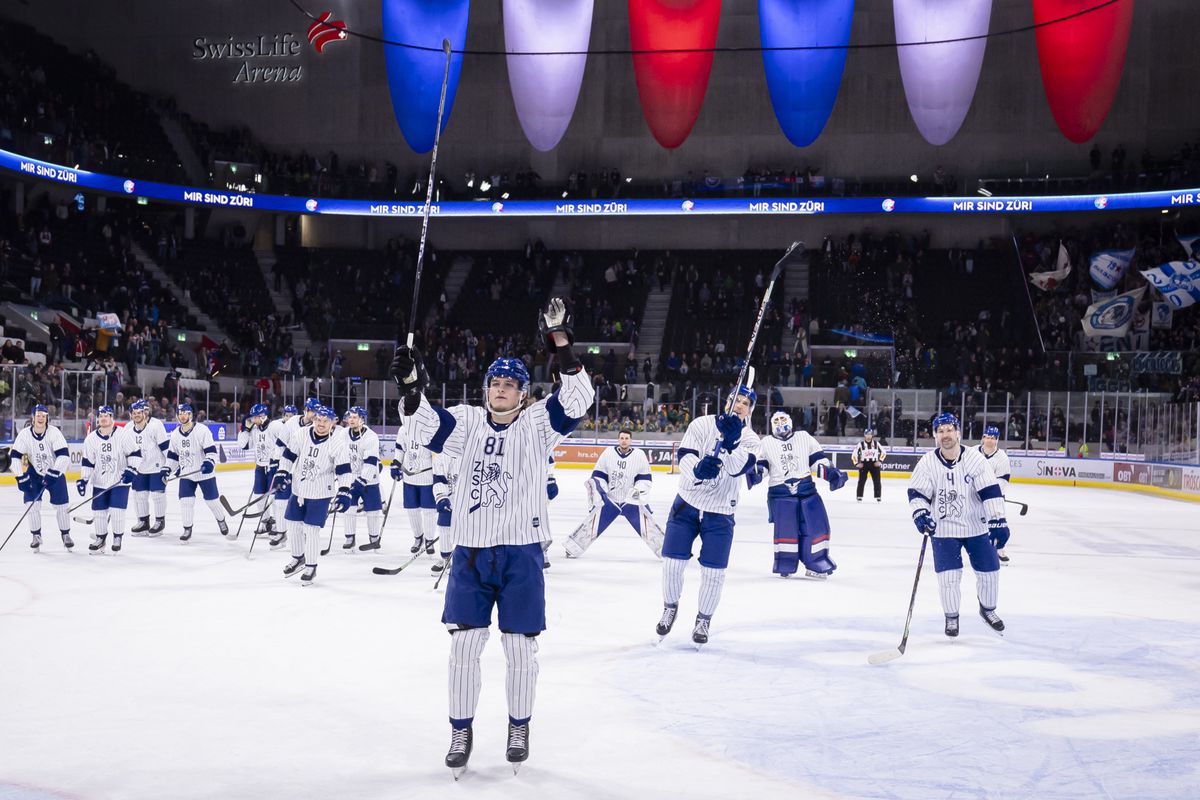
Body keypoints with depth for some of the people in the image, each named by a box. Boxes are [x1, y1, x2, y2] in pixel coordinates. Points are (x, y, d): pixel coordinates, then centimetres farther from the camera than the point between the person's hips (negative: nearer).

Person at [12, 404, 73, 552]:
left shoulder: (54, 433, -20)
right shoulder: (24, 434, -15)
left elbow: (64, 455, -25)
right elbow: (15, 457, -12)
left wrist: (53, 473, -32)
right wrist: (21, 476, -18)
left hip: (55, 473, -1)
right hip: (34, 473, 1)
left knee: (61, 505, 0)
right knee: (32, 504, -9)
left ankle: (66, 535, 19)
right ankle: (36, 536, 8)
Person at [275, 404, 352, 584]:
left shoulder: (338, 444, -16)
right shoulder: (300, 434, -7)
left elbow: (344, 470, -15)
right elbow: (289, 454, 6)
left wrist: (344, 492, -22)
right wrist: (282, 472, -3)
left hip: (320, 494, -4)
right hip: (298, 490, 4)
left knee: (311, 530, -6)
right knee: (293, 525, 14)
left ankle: (311, 567, 10)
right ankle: (298, 558, 37)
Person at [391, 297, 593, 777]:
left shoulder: (537, 423, 0)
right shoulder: (466, 422, 5)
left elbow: (577, 400, -14)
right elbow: (424, 431, -7)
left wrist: (561, 344, -24)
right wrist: (411, 389, -24)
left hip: (521, 551, -1)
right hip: (470, 551, 1)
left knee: (520, 647, 6)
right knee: (464, 645, 4)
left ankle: (519, 728, 25)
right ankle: (461, 733, 18)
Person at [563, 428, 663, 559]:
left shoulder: (639, 455, -5)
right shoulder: (608, 453, -3)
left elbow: (645, 478, 0)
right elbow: (598, 475, 3)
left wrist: (639, 489, -16)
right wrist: (597, 489, -10)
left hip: (632, 499, -1)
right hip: (609, 499, 1)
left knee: (646, 523, -13)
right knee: (593, 522, -6)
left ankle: (665, 550, -2)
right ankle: (572, 548, 7)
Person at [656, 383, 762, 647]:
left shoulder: (749, 439, -5)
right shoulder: (702, 424, -6)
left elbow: (738, 468, -23)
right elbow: (684, 456, -17)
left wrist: (730, 442, -40)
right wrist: (697, 469, -38)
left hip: (720, 514, 0)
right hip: (687, 504, 0)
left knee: (713, 573, -2)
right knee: (673, 563, -1)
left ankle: (703, 620, 21)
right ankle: (670, 608, 26)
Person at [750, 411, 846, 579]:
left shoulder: (804, 437, 10)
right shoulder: (767, 443, 10)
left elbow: (818, 459, 11)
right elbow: (761, 464, 12)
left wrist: (831, 472, -2)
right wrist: (755, 473, -10)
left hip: (806, 489, 2)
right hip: (780, 493, -2)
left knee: (817, 525, -3)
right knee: (785, 527, -9)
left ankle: (816, 564, 9)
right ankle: (785, 565, 6)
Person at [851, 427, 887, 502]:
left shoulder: (876, 444, 0)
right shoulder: (860, 444, -7)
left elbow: (883, 452, 9)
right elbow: (854, 455, -3)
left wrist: (880, 461, 0)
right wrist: (857, 463, -9)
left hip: (874, 464, 2)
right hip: (863, 464, -2)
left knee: (877, 481, 0)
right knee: (861, 481, -5)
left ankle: (878, 497, 9)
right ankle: (859, 496, 3)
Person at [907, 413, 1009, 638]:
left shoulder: (974, 458, -11)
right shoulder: (928, 462, -9)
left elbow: (991, 491, -13)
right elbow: (916, 492, -5)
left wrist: (998, 521, -18)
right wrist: (920, 513, -22)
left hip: (976, 526, 1)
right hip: (943, 529, -1)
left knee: (989, 570, 7)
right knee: (948, 575, -5)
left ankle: (988, 609, 34)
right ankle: (951, 617, 17)